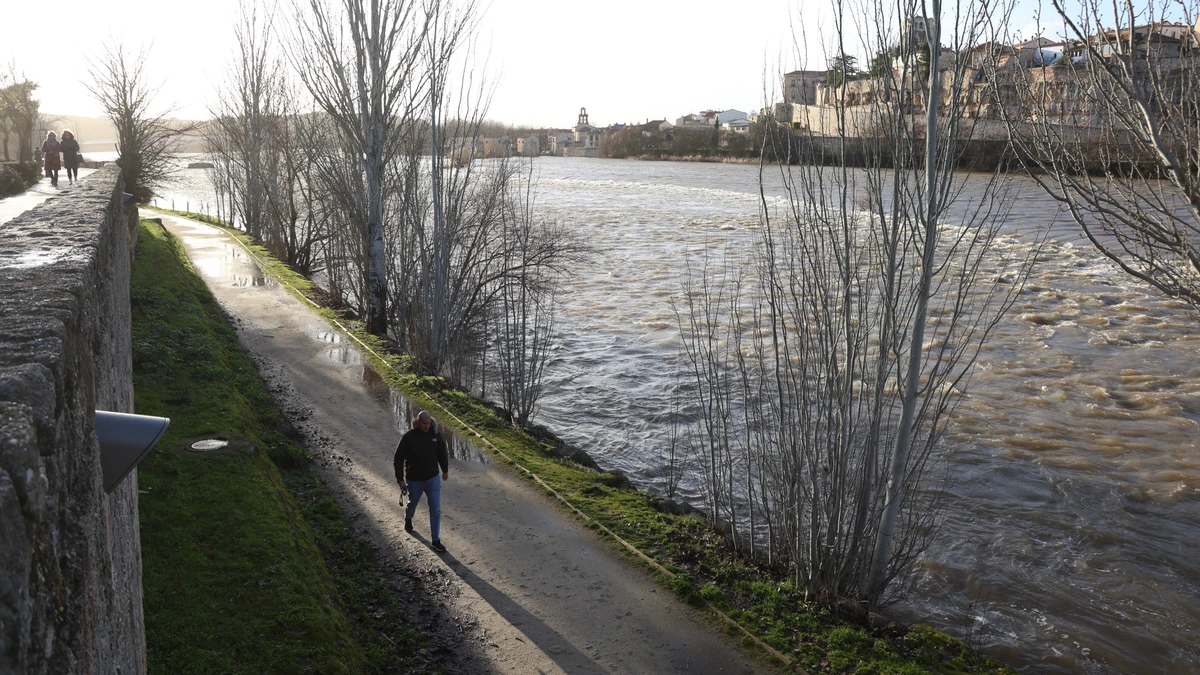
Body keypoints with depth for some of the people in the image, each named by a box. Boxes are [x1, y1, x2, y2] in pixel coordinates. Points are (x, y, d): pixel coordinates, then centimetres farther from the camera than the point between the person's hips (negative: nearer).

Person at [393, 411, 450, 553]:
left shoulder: (435, 434, -10)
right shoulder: (408, 437, -20)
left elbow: (442, 453, 8)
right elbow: (398, 460, -13)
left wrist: (445, 470, 18)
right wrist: (400, 480, -15)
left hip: (433, 478, 2)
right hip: (414, 480, -2)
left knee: (436, 510, -1)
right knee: (412, 503, 23)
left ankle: (435, 541, 9)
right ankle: (408, 519, 58)